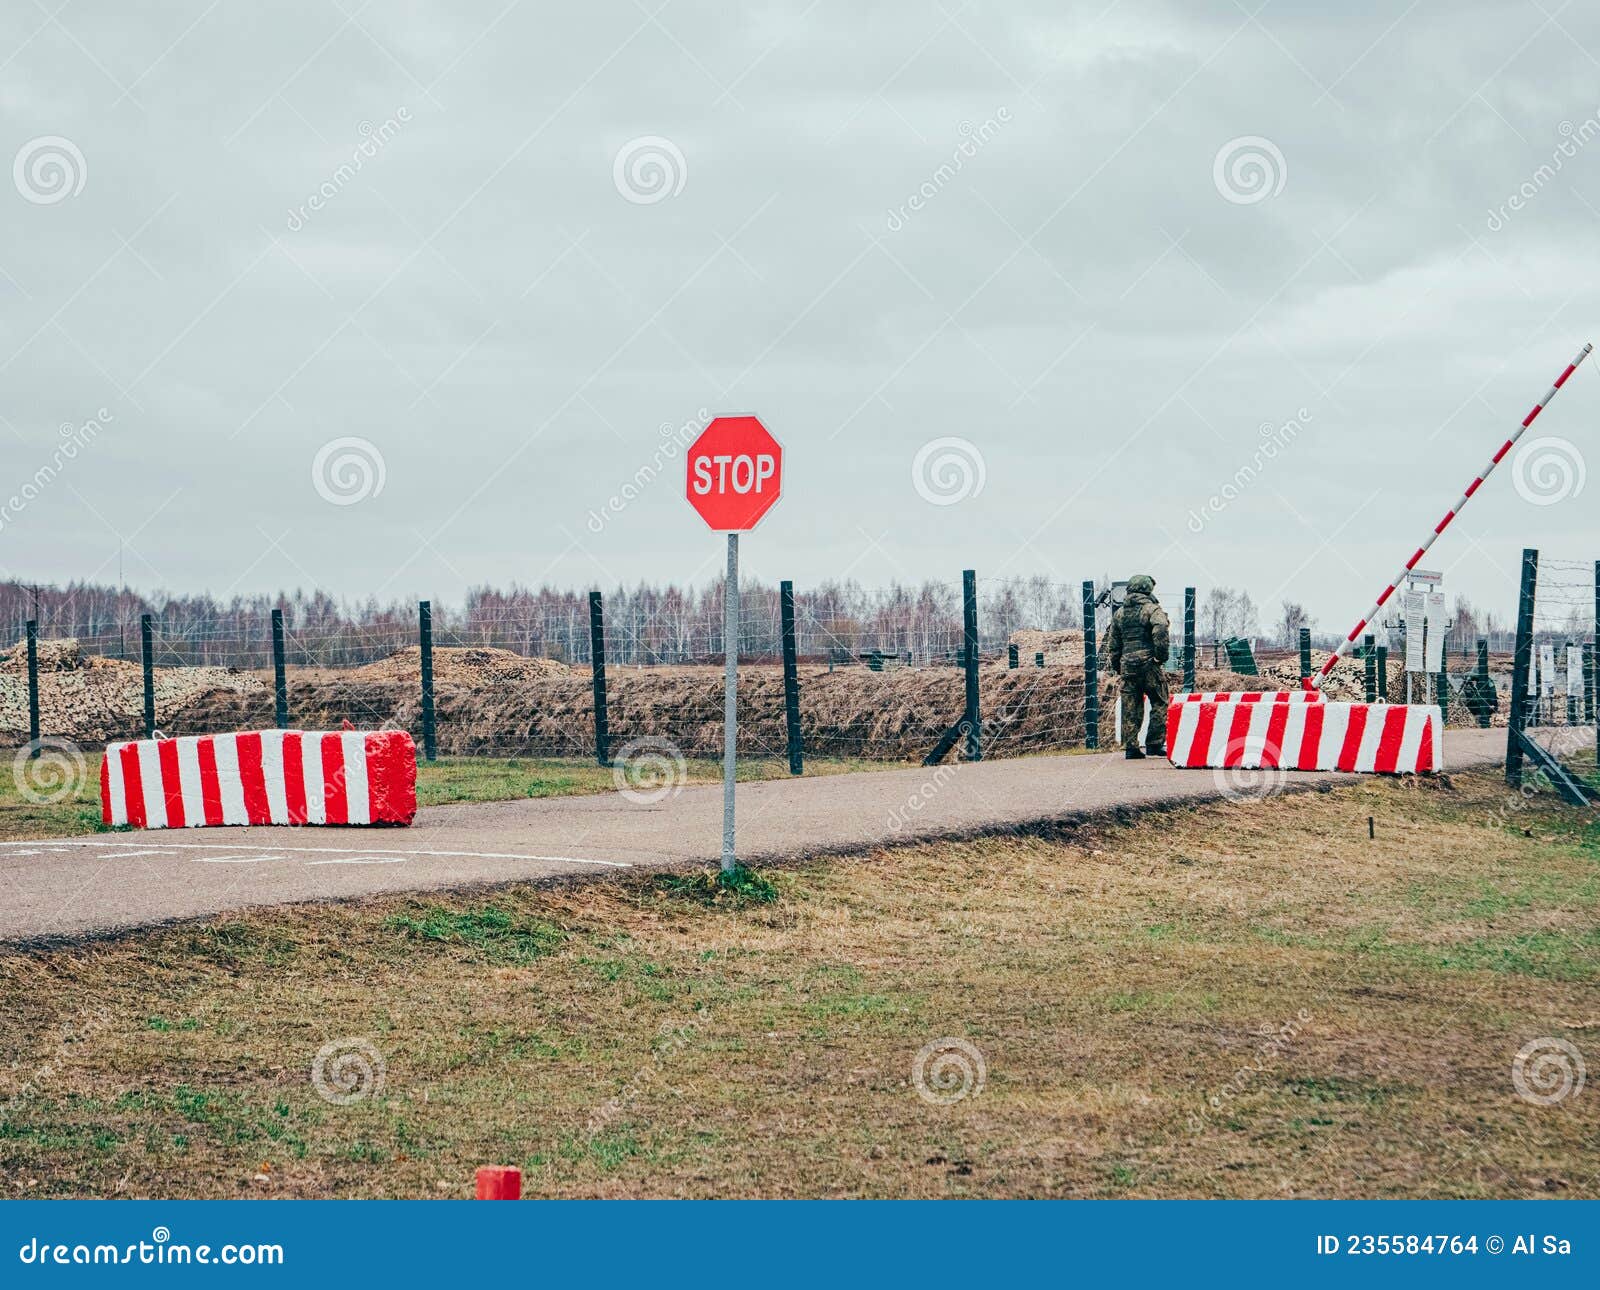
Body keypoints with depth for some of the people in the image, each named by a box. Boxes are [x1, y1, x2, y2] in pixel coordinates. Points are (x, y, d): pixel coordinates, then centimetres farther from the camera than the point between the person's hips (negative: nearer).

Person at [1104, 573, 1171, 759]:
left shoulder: (1119, 613, 15)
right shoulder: (1152, 609, -3)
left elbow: (1112, 643, 17)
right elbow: (1161, 632, -19)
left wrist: (1117, 666, 23)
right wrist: (1161, 655, -10)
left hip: (1127, 665, 5)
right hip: (1149, 663, -5)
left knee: (1130, 708, 7)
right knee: (1159, 704, 4)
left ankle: (1130, 746, 4)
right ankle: (1154, 744, -1)